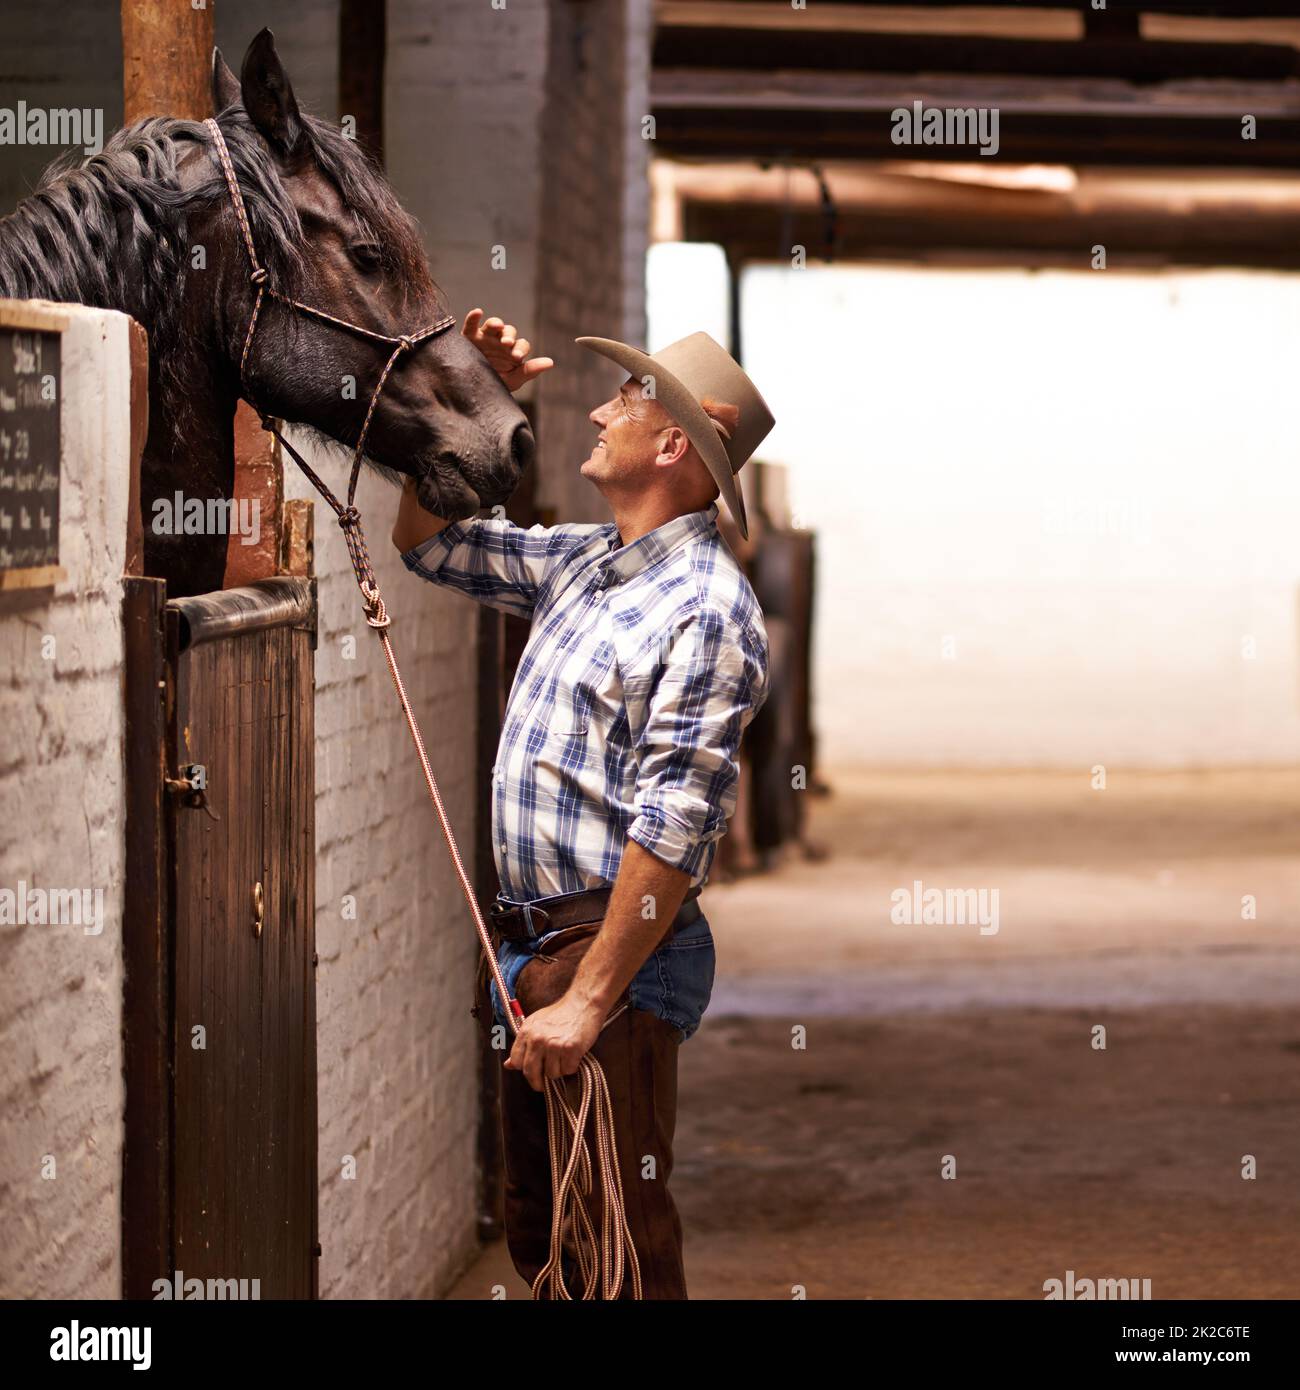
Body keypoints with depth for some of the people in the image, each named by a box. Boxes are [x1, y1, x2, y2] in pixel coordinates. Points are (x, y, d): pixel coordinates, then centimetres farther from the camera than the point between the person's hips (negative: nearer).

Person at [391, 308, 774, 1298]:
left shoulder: (708, 609, -16)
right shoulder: (579, 561, 12)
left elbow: (672, 829, -22)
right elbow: (429, 541, 27)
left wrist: (588, 1000, -24)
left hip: (616, 953, -9)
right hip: (534, 945, 9)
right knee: (540, 1234, 16)